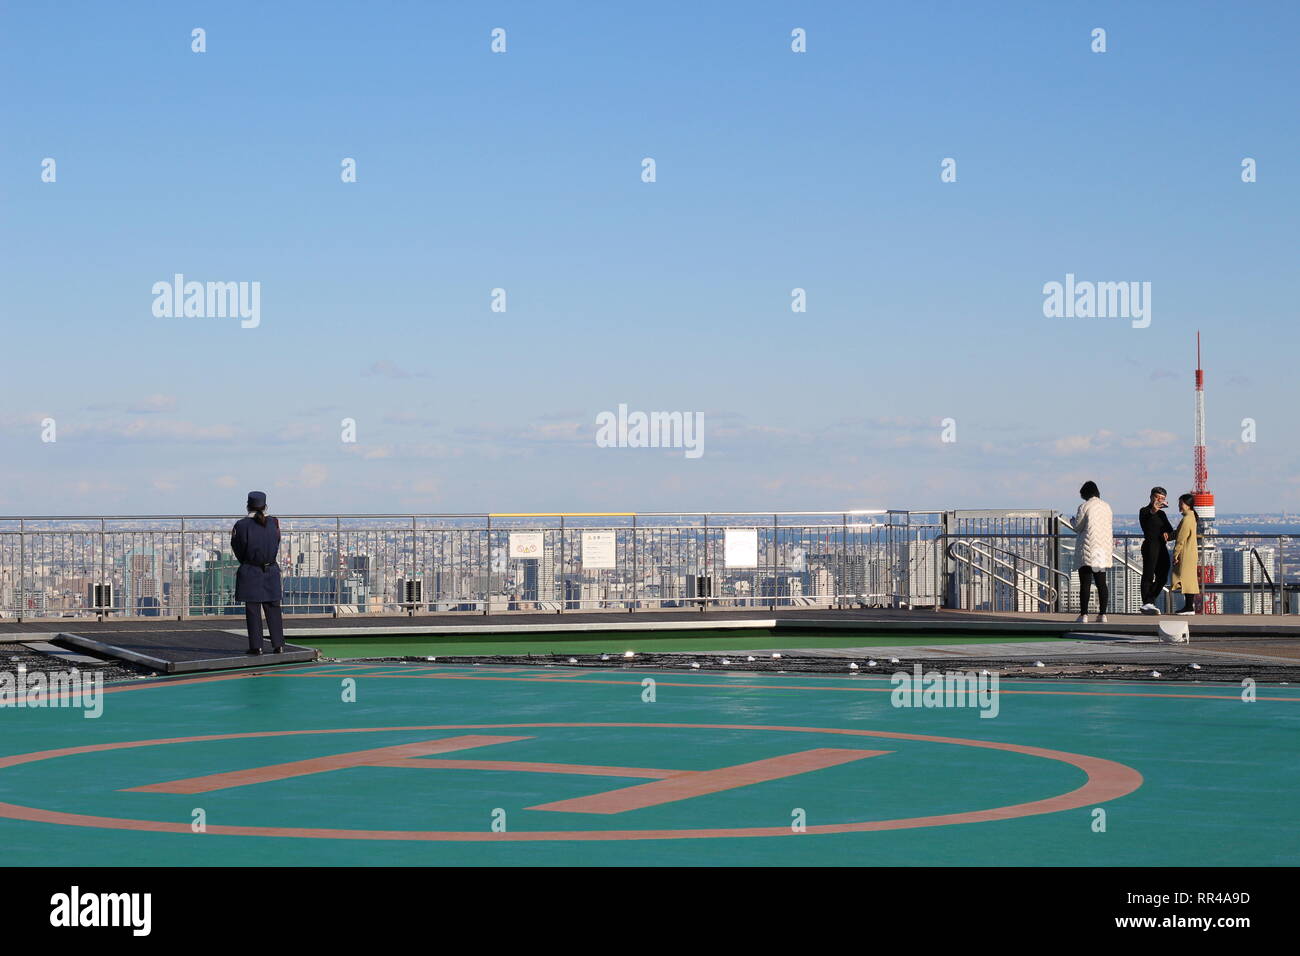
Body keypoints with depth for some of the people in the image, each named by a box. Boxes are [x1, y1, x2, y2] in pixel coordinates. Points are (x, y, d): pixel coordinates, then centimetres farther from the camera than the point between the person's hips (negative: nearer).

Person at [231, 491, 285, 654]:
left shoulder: (241, 525, -10)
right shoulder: (273, 523, 0)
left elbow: (239, 552, -6)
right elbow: (276, 547, 8)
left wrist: (233, 537, 10)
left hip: (250, 573, -3)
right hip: (271, 571, 3)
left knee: (252, 610, 3)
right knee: (273, 609, 10)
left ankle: (256, 646, 2)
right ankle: (278, 644, 10)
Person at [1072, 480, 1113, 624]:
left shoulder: (1084, 507, -9)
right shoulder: (1107, 507, 9)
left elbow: (1077, 527, -4)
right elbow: (1110, 528, 15)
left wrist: (1074, 521, 16)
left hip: (1087, 548, -6)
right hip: (1104, 548, 6)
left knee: (1085, 583, -4)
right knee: (1101, 583, 10)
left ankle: (1083, 615, -8)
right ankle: (1102, 614, 8)